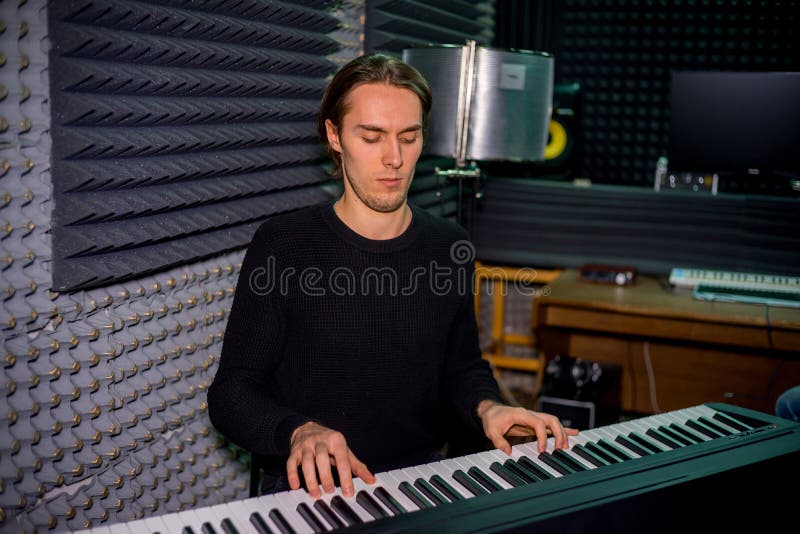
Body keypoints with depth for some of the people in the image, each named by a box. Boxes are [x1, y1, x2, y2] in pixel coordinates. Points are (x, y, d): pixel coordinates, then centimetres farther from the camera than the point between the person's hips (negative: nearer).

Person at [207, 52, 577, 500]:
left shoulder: (451, 247, 6)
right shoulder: (282, 244, -5)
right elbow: (232, 392, -4)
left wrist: (486, 407, -4)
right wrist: (298, 431, -24)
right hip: (313, 488, -3)